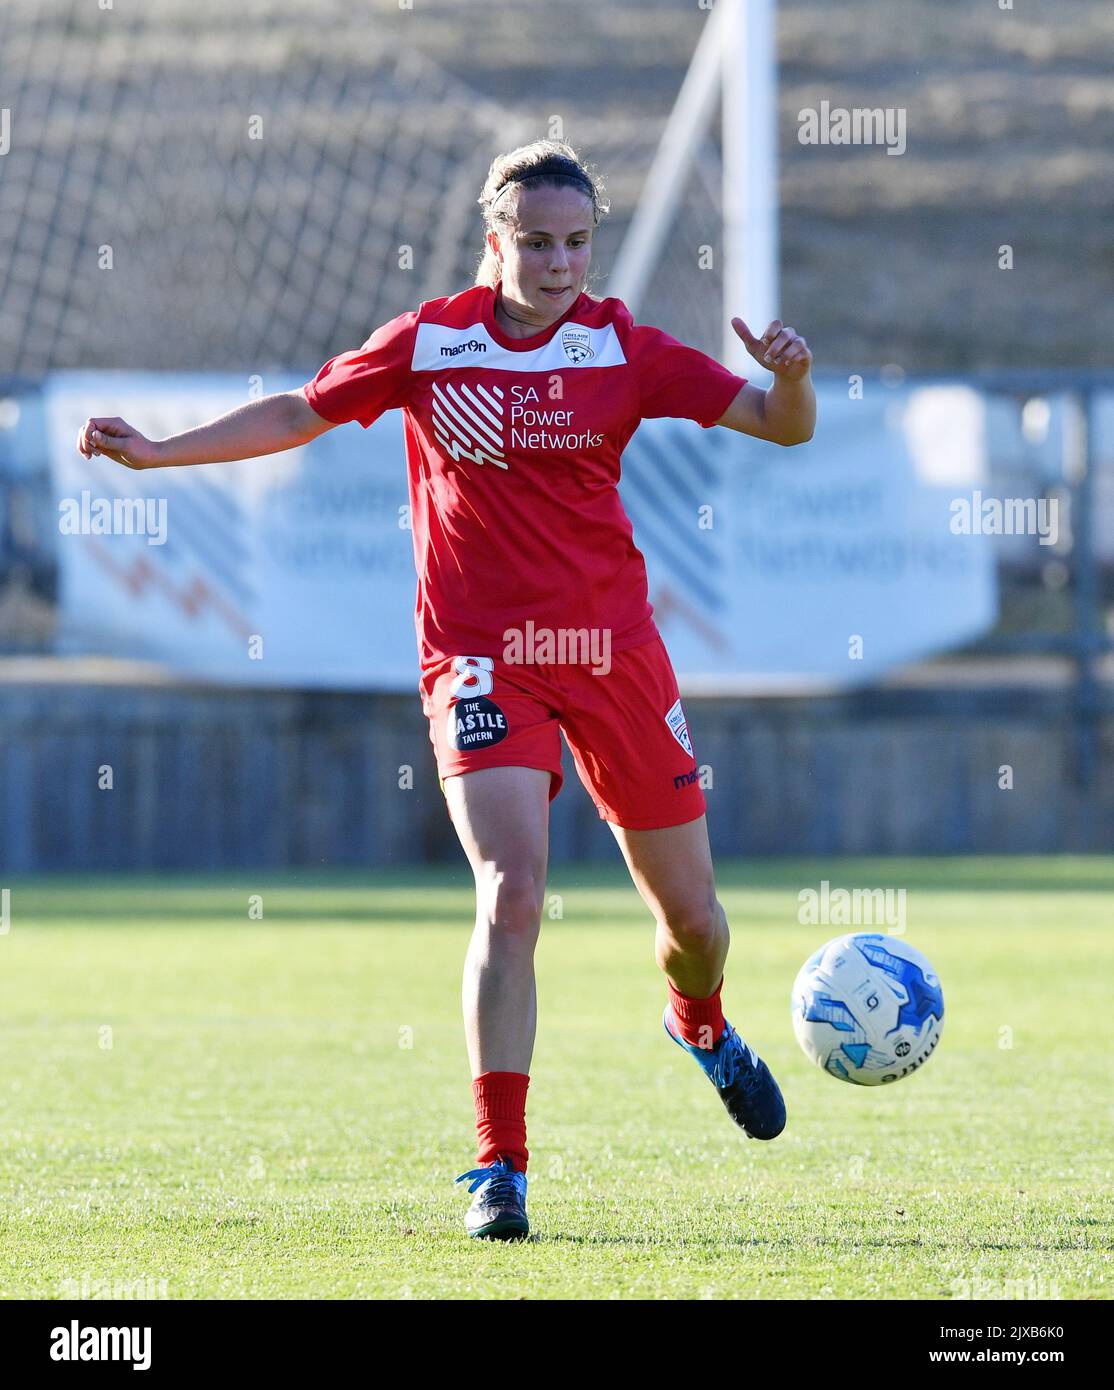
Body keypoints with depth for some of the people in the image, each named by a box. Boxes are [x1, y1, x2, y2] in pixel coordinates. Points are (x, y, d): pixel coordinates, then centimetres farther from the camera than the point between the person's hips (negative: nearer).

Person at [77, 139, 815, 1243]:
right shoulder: (429, 344, -3)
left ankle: (703, 1026, 48)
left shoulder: (622, 349, -4)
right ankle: (497, 1167, -17)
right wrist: (154, 452, 4)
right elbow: (299, 414, 11)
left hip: (611, 648, 2)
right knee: (510, 893, -21)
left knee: (690, 917, 10)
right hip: (479, 655, -2)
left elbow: (780, 427, -4)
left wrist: (791, 382, -27)